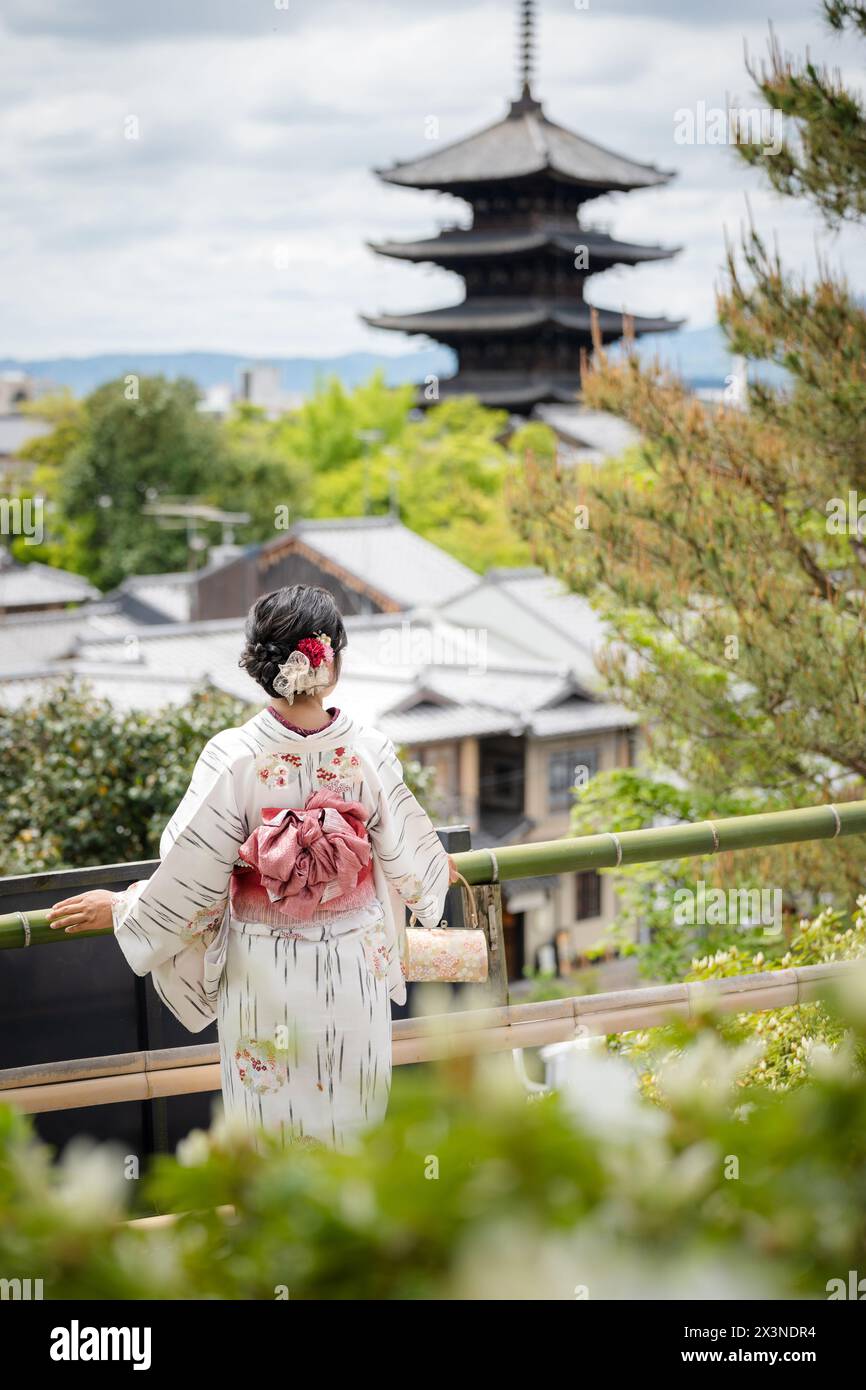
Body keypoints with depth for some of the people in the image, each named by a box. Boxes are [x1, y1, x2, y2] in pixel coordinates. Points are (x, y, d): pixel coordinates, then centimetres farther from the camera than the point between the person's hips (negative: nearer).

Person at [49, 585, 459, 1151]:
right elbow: (409, 861, -3)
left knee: (272, 1112, 18)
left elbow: (191, 876, -15)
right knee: (351, 1106, 21)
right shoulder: (371, 753, -17)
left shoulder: (234, 758, -22)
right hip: (352, 974, 2)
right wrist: (442, 871, 21)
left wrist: (119, 910, 2)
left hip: (266, 978, -1)